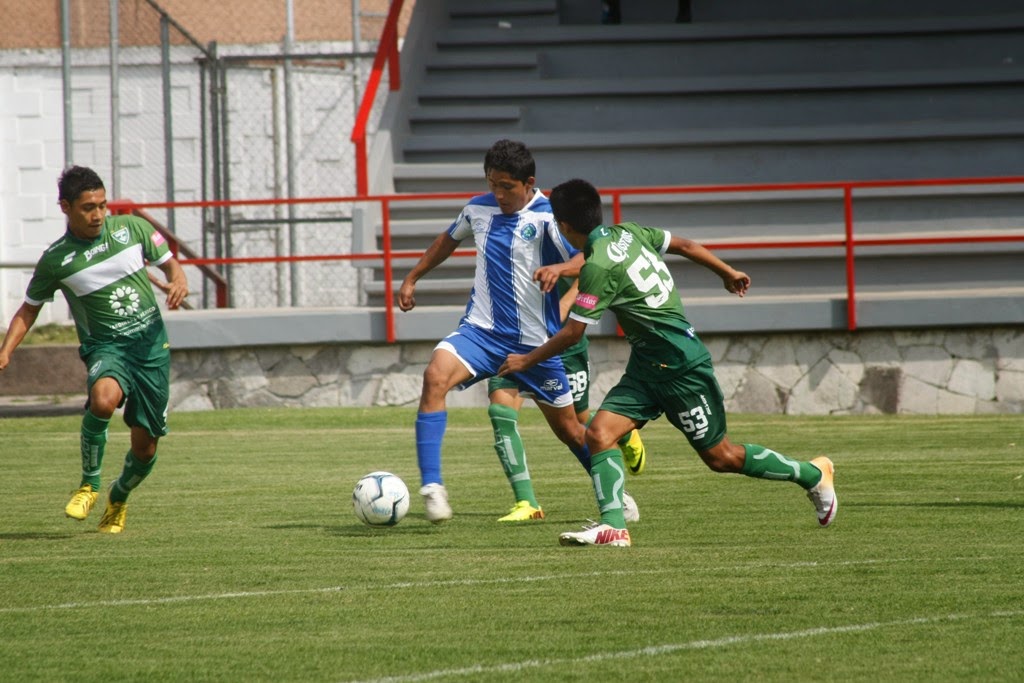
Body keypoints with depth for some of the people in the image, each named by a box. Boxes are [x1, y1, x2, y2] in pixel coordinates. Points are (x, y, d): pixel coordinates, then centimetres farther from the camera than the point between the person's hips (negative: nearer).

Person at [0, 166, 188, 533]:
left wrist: (178, 281, -7)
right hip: (105, 347, -3)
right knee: (103, 400, -37)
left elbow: (168, 260, 16)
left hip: (151, 345, 3)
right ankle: (89, 484, -13)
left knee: (145, 446, 4)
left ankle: (118, 499, 38)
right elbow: (30, 309, 9)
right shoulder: (55, 260, -4)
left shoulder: (132, 228, 1)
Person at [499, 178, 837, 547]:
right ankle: (613, 525, -14)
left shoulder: (599, 267, -23)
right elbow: (684, 245, 13)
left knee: (720, 457, 5)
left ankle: (814, 474, 23)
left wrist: (527, 360, -3)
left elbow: (572, 333, -17)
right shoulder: (628, 233, 1)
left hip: (681, 367, -9)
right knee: (599, 433, -7)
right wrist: (728, 272, 28)